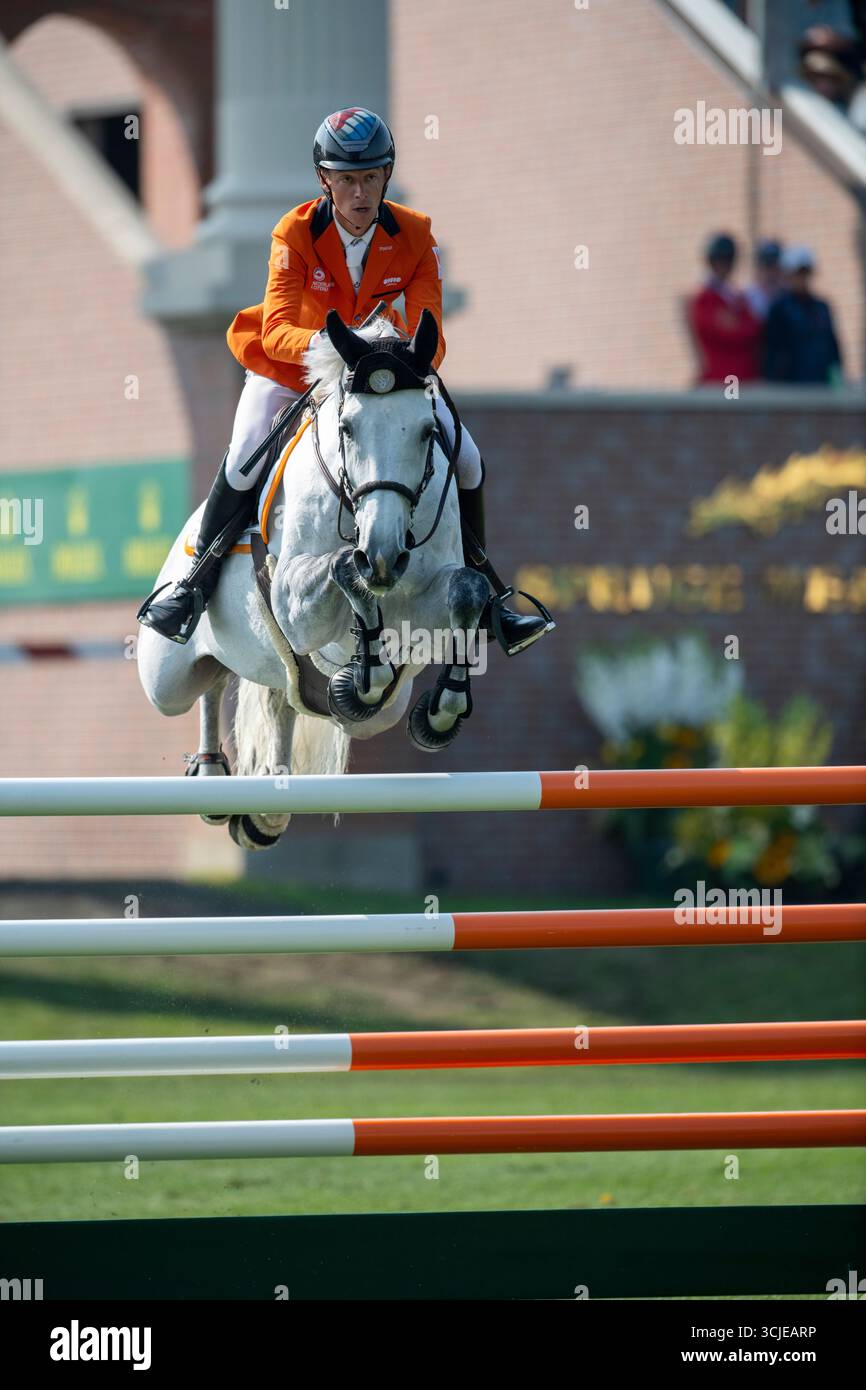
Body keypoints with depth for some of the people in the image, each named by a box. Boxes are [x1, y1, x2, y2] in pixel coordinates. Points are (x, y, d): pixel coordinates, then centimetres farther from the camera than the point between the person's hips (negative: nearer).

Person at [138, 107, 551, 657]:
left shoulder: (415, 236, -17)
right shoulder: (295, 234, -22)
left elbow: (429, 334, -22)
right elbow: (276, 330, -32)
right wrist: (322, 342, -54)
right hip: (292, 366, -2)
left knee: (466, 461, -8)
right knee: (245, 460, -25)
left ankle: (480, 598, 10)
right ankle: (196, 581, -4)